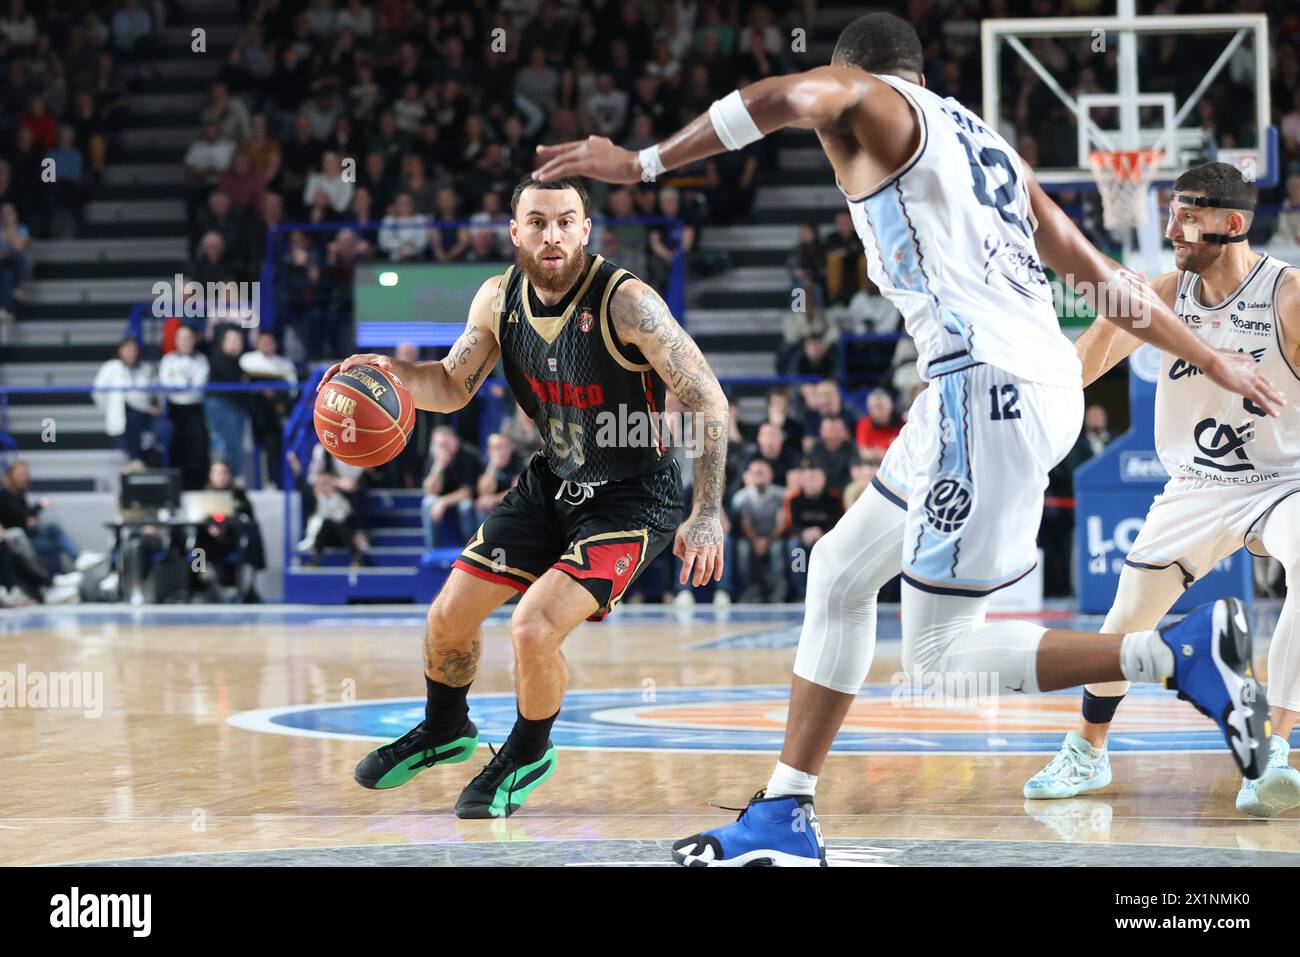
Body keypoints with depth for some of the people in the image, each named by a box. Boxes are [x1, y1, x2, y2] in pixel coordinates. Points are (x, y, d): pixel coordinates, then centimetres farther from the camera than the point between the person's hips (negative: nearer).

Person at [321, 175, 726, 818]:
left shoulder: (626, 302, -25)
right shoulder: (499, 299, -7)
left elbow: (708, 402, -22)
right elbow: (453, 387, 8)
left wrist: (707, 515, -26)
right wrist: (393, 372, -14)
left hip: (632, 498, -6)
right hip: (552, 483, 6)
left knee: (533, 627, -22)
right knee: (448, 617, 8)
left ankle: (528, 756, 8)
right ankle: (443, 732, 40)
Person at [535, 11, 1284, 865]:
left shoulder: (866, 101, 4)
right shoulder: (985, 141, 27)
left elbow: (784, 98, -21)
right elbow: (1101, 275, 28)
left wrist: (640, 164, -16)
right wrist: (1209, 359, 36)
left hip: (991, 386, -9)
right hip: (1045, 380, 9)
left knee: (939, 658, -4)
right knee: (841, 570, 18)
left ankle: (1182, 653, -10)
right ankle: (784, 818, 21)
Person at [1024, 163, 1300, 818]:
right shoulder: (1168, 292, -4)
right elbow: (1077, 373, -4)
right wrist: (1112, 315, -23)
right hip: (1195, 489, 4)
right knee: (1124, 622, 5)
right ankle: (1087, 753, 31)